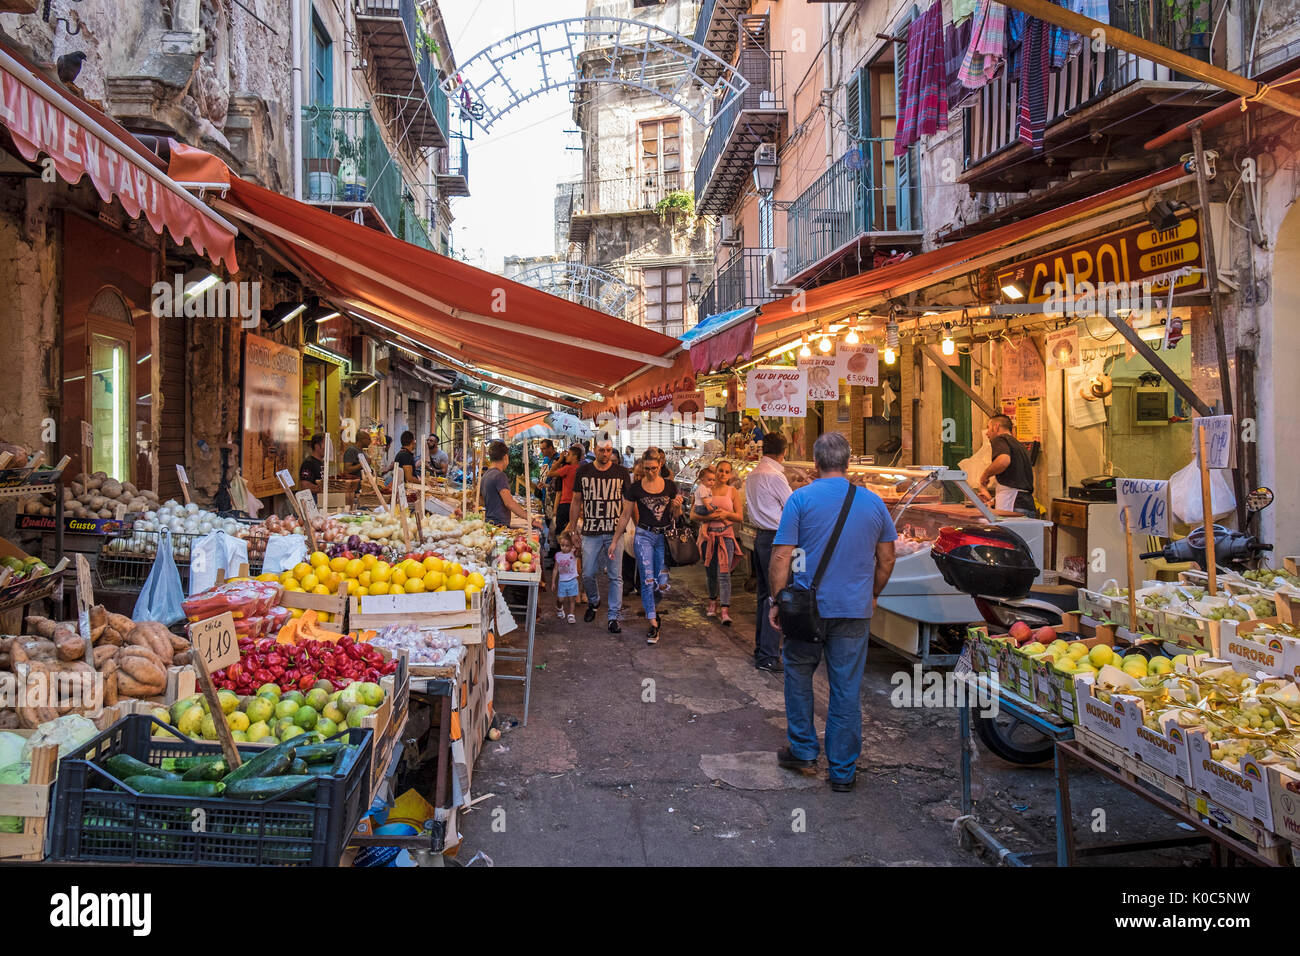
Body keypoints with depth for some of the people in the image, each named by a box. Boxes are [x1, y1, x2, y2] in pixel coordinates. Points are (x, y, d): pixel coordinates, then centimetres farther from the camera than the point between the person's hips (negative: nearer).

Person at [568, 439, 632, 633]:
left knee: (615, 576, 2)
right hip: (590, 532, 1)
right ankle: (593, 602, 35)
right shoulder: (583, 471, 4)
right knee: (587, 574, 5)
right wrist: (572, 529, 7)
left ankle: (613, 617, 11)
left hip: (615, 532, -1)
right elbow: (576, 502, 10)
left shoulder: (621, 472, 2)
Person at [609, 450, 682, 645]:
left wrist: (677, 506, -11)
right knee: (648, 580, -11)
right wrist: (614, 541, 6)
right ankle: (653, 625, -10)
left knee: (662, 581, 6)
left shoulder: (670, 486, 4)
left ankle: (652, 610, 30)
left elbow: (676, 516, 12)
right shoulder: (634, 488, 0)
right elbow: (625, 516, 6)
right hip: (644, 535, -2)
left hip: (665, 536, 2)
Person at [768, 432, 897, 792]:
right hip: (855, 609, 2)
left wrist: (777, 601, -1)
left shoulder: (801, 498, -7)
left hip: (809, 606, -2)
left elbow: (781, 556, -10)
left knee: (799, 675, 18)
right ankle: (843, 772, 15)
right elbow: (886, 559, 10)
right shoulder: (873, 502, 4)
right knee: (847, 689, 8)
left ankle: (803, 751, 24)